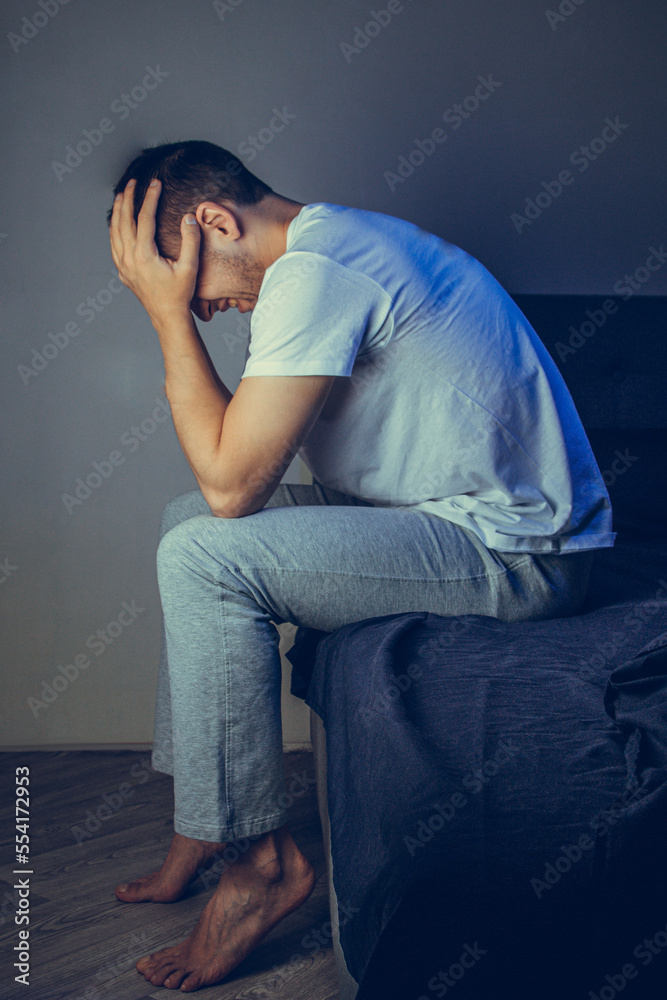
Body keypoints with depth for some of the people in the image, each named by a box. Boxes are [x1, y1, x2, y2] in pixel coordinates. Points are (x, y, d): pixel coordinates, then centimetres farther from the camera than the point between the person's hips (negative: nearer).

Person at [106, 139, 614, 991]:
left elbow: (231, 482, -20)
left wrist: (167, 313, -14)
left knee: (206, 556, -21)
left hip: (514, 555, -11)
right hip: (499, 516, 11)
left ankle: (263, 858, -5)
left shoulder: (310, 273, -20)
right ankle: (199, 816, 16)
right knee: (187, 519, 12)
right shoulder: (342, 240, 13)